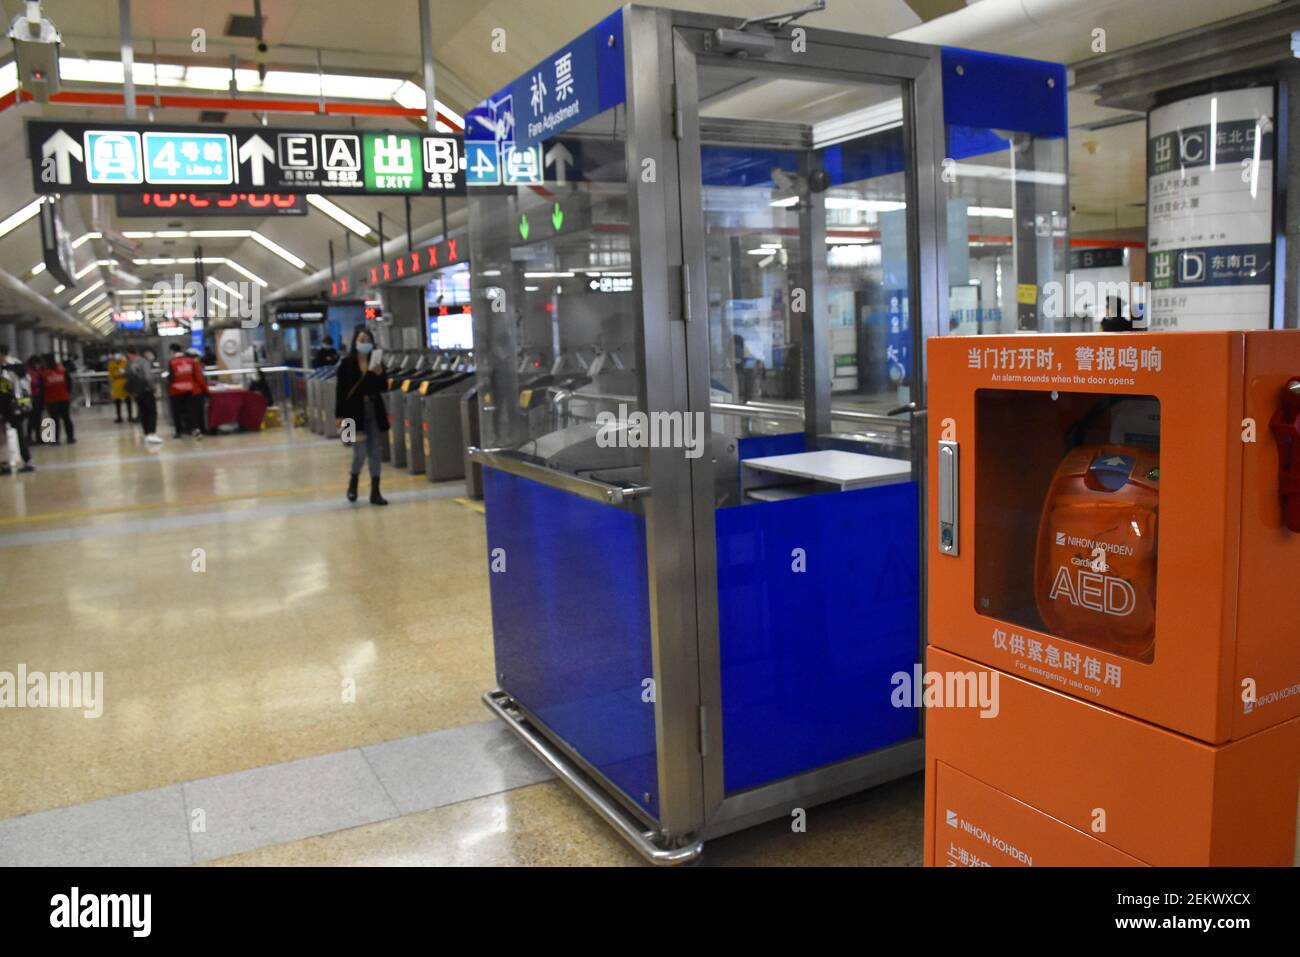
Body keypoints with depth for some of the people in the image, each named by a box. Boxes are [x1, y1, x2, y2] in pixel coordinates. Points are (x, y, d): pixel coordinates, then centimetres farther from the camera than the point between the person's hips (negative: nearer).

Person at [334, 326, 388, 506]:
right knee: (360, 452, -6)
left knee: (376, 452, 5)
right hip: (355, 411, -4)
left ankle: (375, 492, 13)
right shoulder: (347, 363, -4)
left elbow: (384, 387, 6)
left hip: (375, 410, 4)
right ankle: (353, 482, 23)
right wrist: (339, 415, -9)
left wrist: (378, 374, -12)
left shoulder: (376, 361, 7)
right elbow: (341, 390, -5)